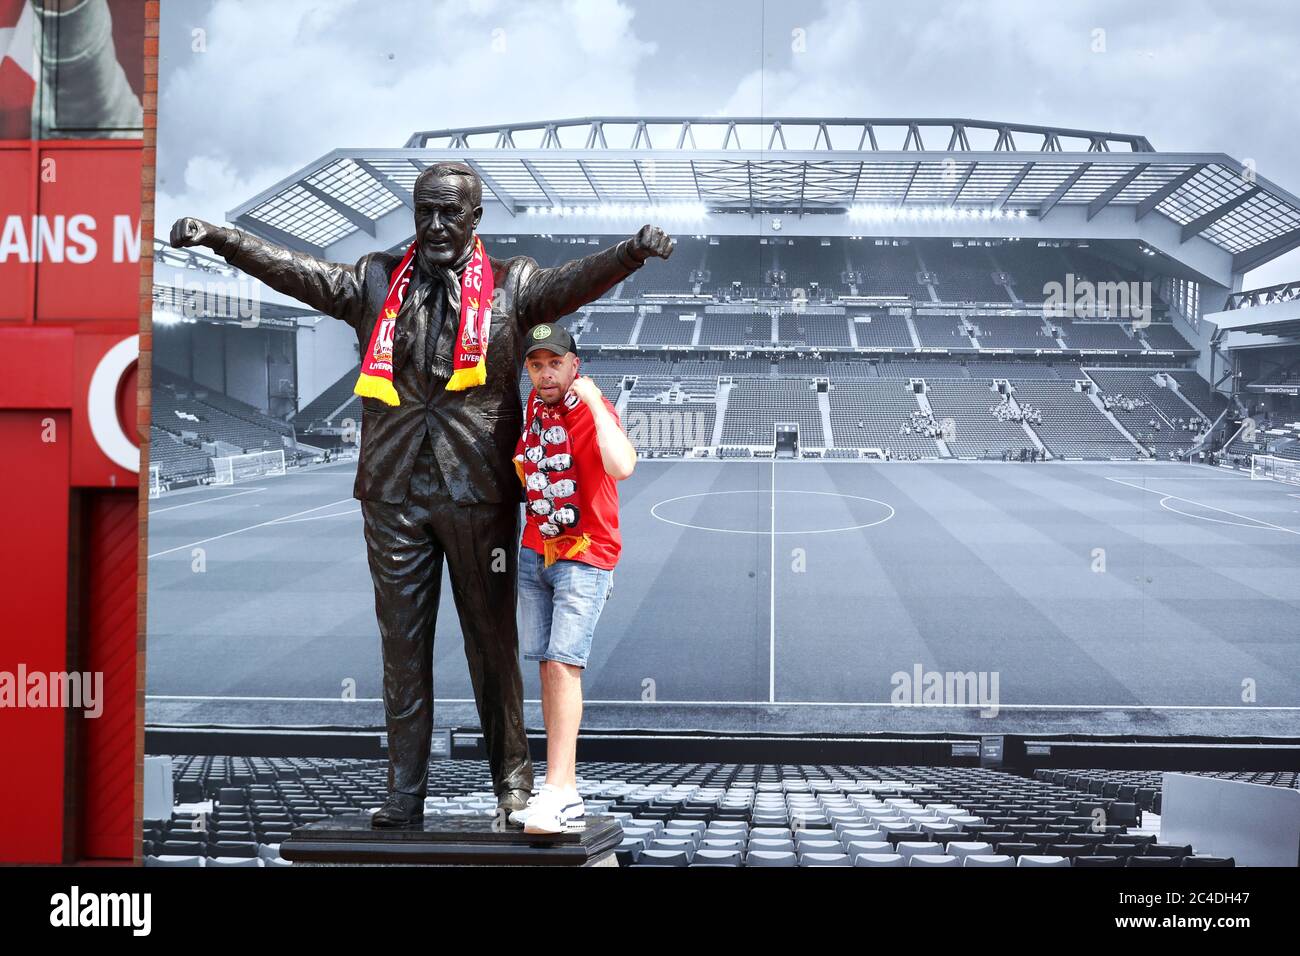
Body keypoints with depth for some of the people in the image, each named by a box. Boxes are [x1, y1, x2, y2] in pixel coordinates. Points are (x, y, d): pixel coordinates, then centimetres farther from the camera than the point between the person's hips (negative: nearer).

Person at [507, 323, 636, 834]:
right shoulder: (535, 404, 7)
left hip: (585, 555, -7)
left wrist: (594, 402, -30)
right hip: (536, 552, 8)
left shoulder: (592, 408, -16)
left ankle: (557, 792, -21)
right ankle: (565, 792, 10)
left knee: (564, 662, -17)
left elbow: (622, 467, -37)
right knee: (546, 664, 6)